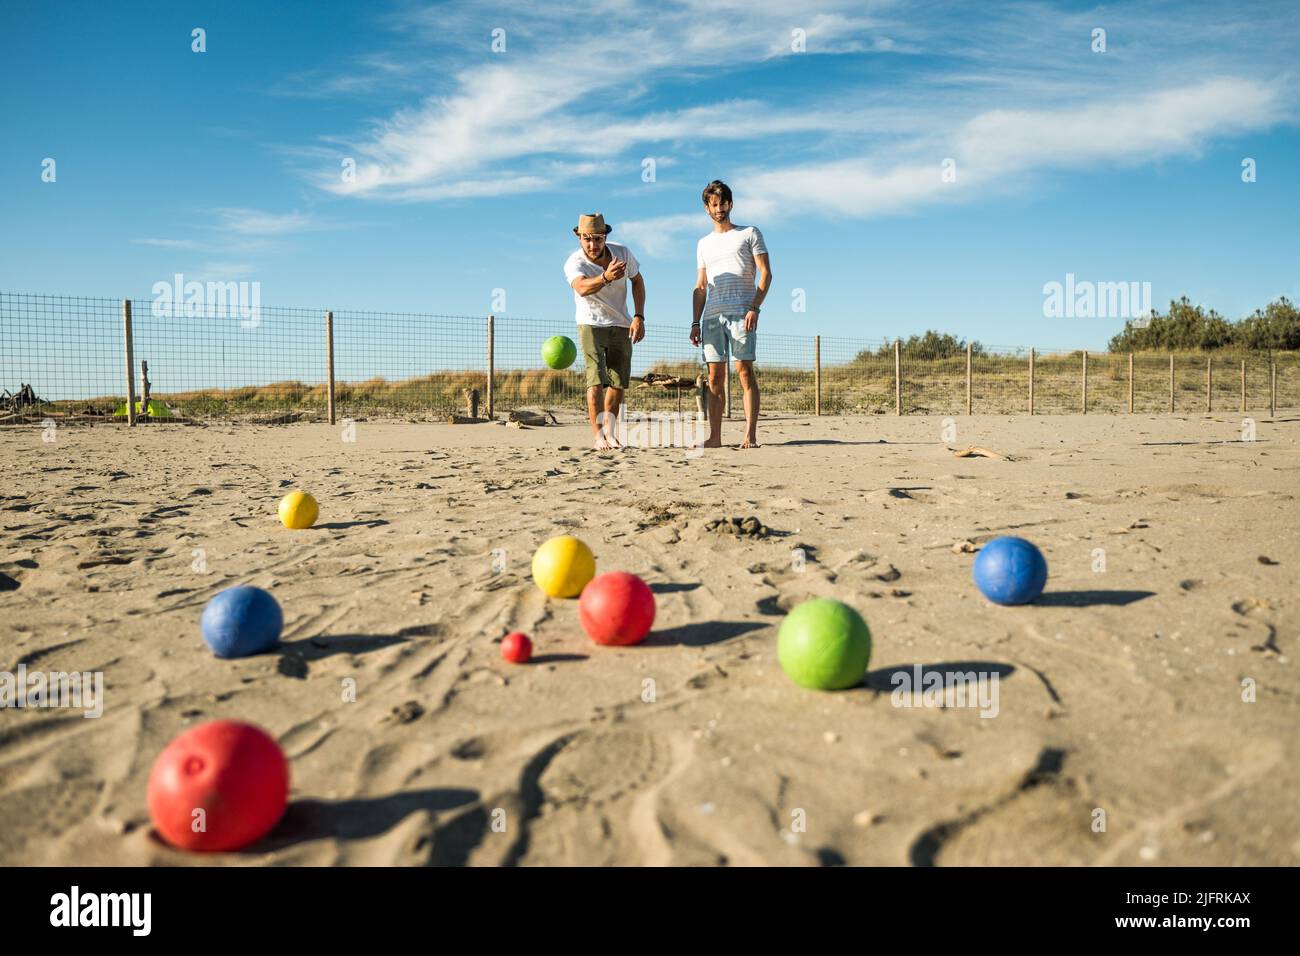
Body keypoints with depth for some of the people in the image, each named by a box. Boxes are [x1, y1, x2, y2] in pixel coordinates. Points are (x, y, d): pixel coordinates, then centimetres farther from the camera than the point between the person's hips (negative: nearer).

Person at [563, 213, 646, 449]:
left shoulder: (622, 252, -13)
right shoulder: (574, 263, -23)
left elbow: (637, 281, 3)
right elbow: (582, 288, -45)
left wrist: (639, 317, -7)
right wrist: (605, 277, -65)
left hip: (621, 326, 4)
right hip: (591, 325, -4)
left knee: (619, 382, 5)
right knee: (597, 379, -17)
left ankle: (609, 431, 19)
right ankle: (598, 436, -17)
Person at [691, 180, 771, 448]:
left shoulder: (749, 233, 10)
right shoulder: (704, 244, 23)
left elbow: (765, 273, 1)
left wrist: (754, 308, -12)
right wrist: (696, 322, 11)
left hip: (741, 313, -4)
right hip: (712, 315, 4)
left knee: (744, 370, -11)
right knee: (715, 377, 0)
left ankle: (750, 435, -12)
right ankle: (714, 437, 2)